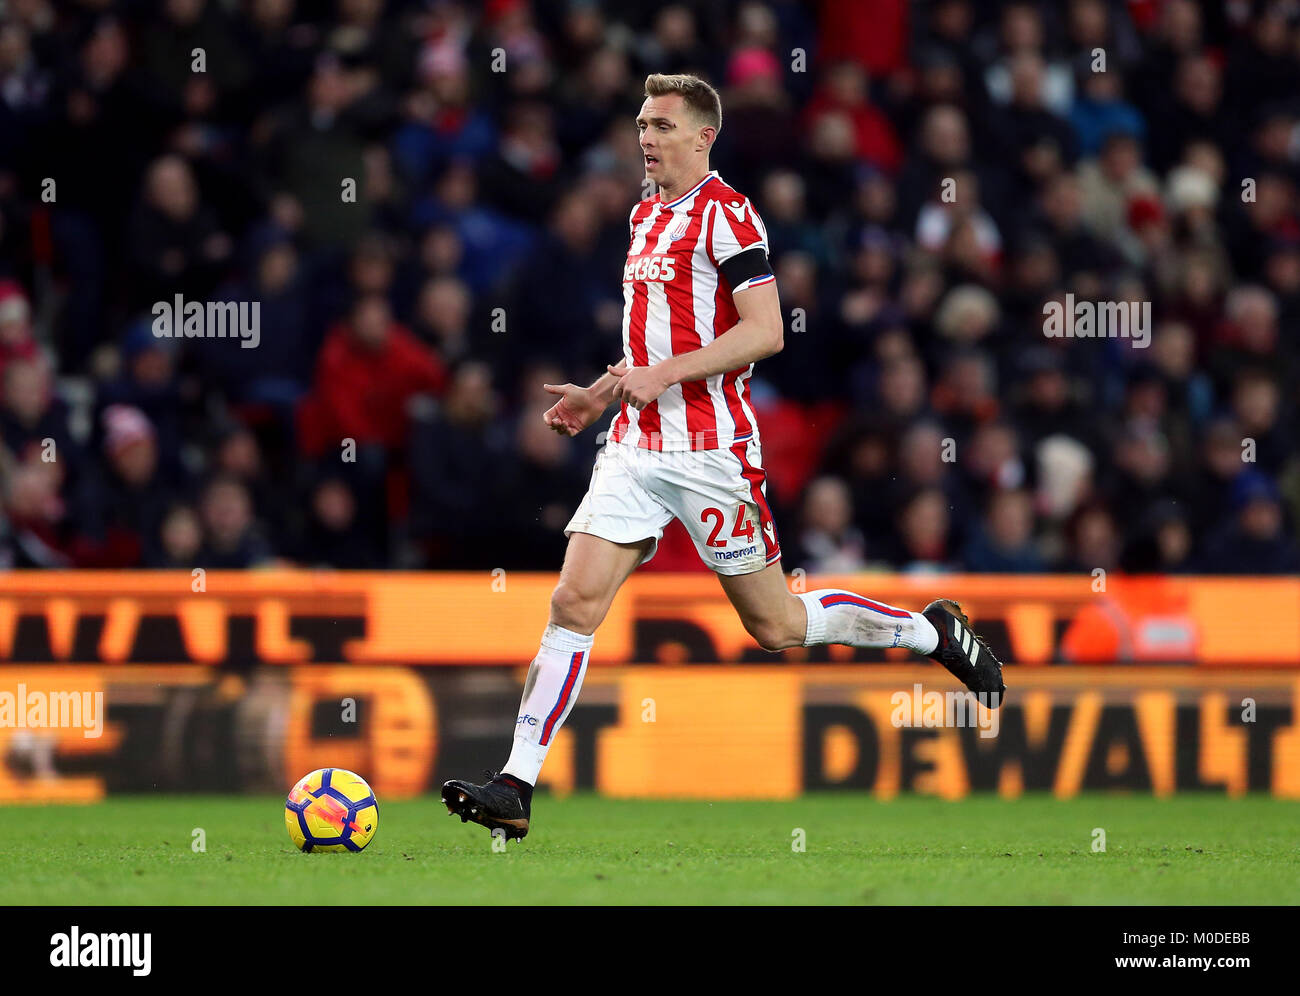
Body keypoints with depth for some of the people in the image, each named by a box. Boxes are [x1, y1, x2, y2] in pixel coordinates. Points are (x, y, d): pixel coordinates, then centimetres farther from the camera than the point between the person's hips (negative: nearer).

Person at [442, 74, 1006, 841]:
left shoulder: (726, 216, -10)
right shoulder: (647, 216, 16)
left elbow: (765, 331, -18)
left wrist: (665, 373, -23)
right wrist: (599, 396, 20)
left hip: (711, 448, -7)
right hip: (639, 443, 7)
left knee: (775, 624, 2)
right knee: (575, 602, -7)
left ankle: (932, 632, 25)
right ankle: (516, 788, -11)